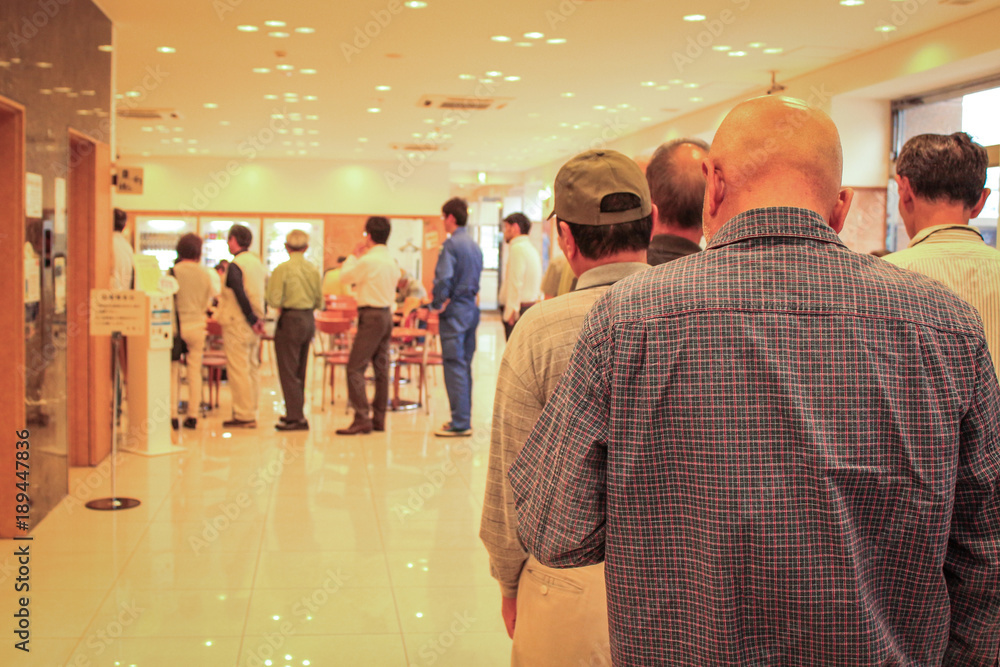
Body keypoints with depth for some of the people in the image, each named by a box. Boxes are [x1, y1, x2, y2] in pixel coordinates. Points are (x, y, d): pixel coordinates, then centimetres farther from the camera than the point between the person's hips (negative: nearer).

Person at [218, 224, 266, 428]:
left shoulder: (235, 265, -14)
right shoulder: (257, 262, 12)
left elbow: (241, 295, -22)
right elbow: (263, 293, 12)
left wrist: (252, 320, -15)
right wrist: (259, 318, 7)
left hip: (237, 322, -8)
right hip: (253, 323, 9)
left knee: (238, 369, -5)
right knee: (252, 368, 12)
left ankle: (243, 415, -4)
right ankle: (251, 412, 17)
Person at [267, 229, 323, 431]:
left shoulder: (282, 269, -12)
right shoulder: (313, 269, 3)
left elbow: (274, 300, -15)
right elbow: (319, 302, 7)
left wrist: (283, 305, 6)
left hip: (290, 321, -6)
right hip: (309, 321, 6)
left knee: (288, 371, 0)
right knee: (300, 371, 16)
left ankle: (296, 417, -2)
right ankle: (296, 413, 25)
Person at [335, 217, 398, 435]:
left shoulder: (368, 260, -15)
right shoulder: (391, 260, 9)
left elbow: (345, 276, -5)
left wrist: (354, 255, 9)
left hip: (371, 316, -9)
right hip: (386, 314, 9)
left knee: (355, 368, -7)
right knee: (381, 368, 11)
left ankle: (362, 419, -12)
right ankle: (379, 419, 15)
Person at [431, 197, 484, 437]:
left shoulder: (451, 244, -13)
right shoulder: (475, 246, 12)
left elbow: (443, 279, -22)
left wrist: (437, 305, -10)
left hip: (455, 310, -8)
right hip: (472, 309, 8)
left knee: (454, 366, -5)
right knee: (465, 365, 13)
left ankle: (460, 423, -5)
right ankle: (464, 417, 19)